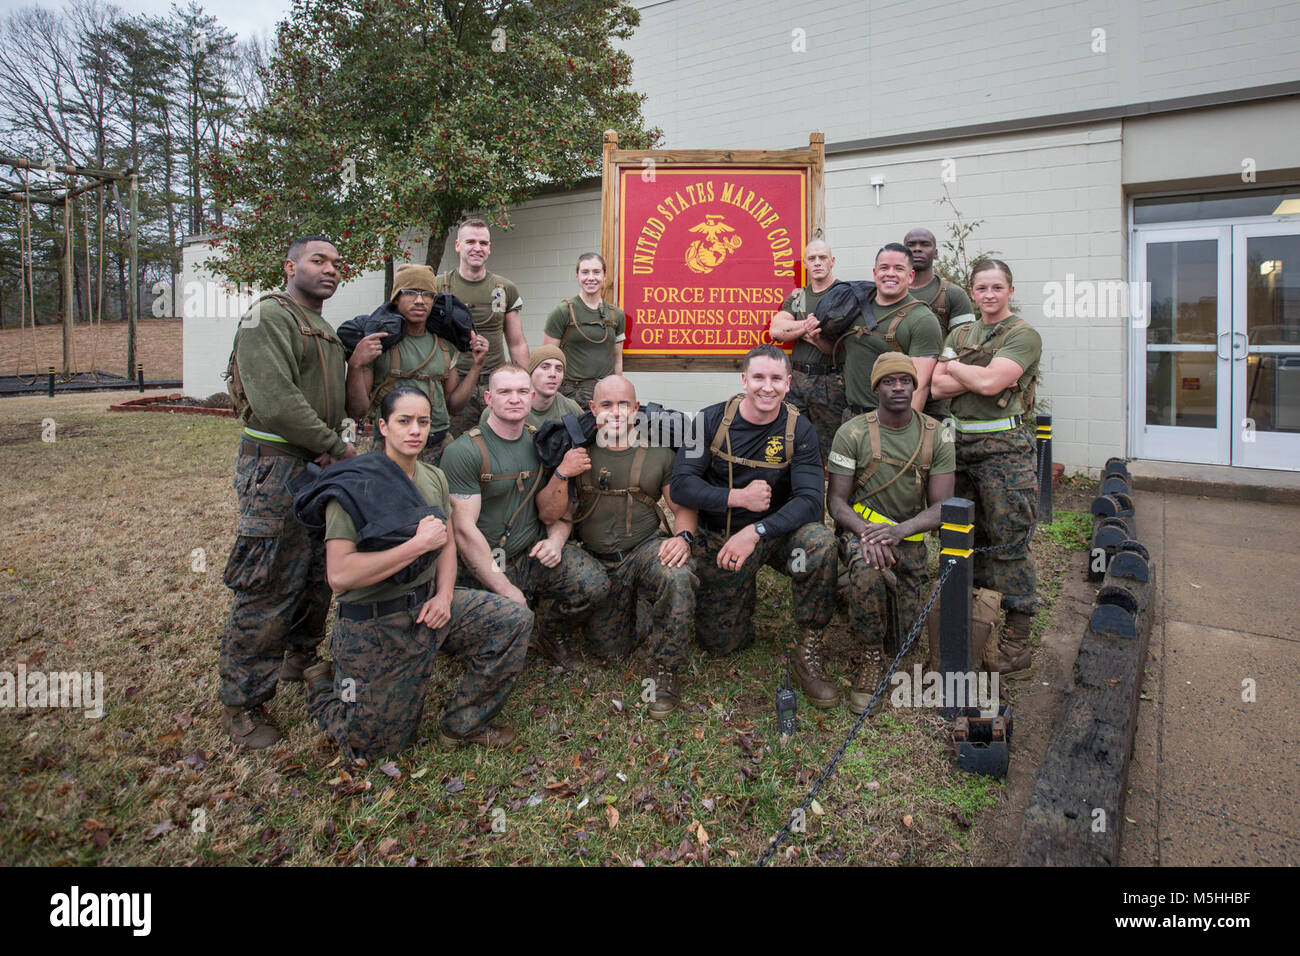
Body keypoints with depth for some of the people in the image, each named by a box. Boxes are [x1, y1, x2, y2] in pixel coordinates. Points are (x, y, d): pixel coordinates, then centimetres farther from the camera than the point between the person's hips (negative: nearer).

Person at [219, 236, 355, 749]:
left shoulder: (326, 330, 20)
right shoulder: (268, 316, -9)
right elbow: (276, 402, -21)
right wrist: (338, 447, -14)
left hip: (321, 467, 9)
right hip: (276, 469, -9)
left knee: (318, 576, 17)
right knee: (266, 590, -5)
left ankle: (299, 659, 37)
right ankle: (242, 705, 7)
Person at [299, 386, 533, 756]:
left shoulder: (434, 478, 4)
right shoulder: (354, 485, -18)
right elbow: (339, 575, -25)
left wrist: (445, 595, -5)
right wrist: (418, 545, -26)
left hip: (429, 602, 6)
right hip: (375, 624, -6)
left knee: (514, 619, -9)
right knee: (375, 745, 3)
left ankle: (463, 724, 5)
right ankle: (325, 684, 33)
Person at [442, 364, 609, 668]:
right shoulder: (463, 452, -11)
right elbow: (464, 529, -16)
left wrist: (556, 539, -8)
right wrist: (506, 591, -18)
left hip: (534, 553, 4)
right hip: (485, 568, -4)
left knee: (595, 583, -21)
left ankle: (551, 633, 10)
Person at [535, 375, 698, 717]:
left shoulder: (657, 452, 2)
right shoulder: (577, 451, 2)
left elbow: (683, 506, 3)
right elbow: (548, 513, -1)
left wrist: (683, 536, -19)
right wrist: (562, 474, -19)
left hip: (647, 548, -1)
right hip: (598, 561, 2)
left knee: (678, 577, -35)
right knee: (610, 650, 1)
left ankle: (666, 670, -15)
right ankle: (629, 607, 36)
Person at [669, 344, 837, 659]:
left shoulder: (799, 430, -10)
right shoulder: (711, 420, -9)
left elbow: (811, 500, -19)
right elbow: (680, 485, -14)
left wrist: (756, 532, -31)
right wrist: (738, 498, -23)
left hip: (776, 534, 0)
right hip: (718, 539, 1)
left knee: (821, 542, -34)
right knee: (720, 644, 3)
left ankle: (810, 640, -11)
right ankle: (746, 586, 35)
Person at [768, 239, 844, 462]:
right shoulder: (796, 297, 15)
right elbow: (776, 330, -2)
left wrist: (817, 338, -25)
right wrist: (809, 324, -11)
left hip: (830, 383, -4)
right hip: (798, 377, 5)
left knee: (828, 450, 0)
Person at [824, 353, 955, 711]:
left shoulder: (935, 436, -1)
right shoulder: (852, 433, -8)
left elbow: (941, 505, -5)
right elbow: (836, 500, -8)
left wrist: (900, 531, -25)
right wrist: (866, 533, -29)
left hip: (909, 537, 3)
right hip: (859, 528, -2)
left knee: (900, 641, 0)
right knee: (868, 569, -39)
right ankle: (871, 660, -17)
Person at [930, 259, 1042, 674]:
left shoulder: (1024, 335, -3)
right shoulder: (960, 334, 16)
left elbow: (990, 381, -17)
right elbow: (938, 387, 4)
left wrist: (955, 367, -1)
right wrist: (978, 376, -10)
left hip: (1005, 448, -6)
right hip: (963, 443, 6)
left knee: (1009, 543, -4)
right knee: (969, 537, 13)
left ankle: (1017, 637, 5)